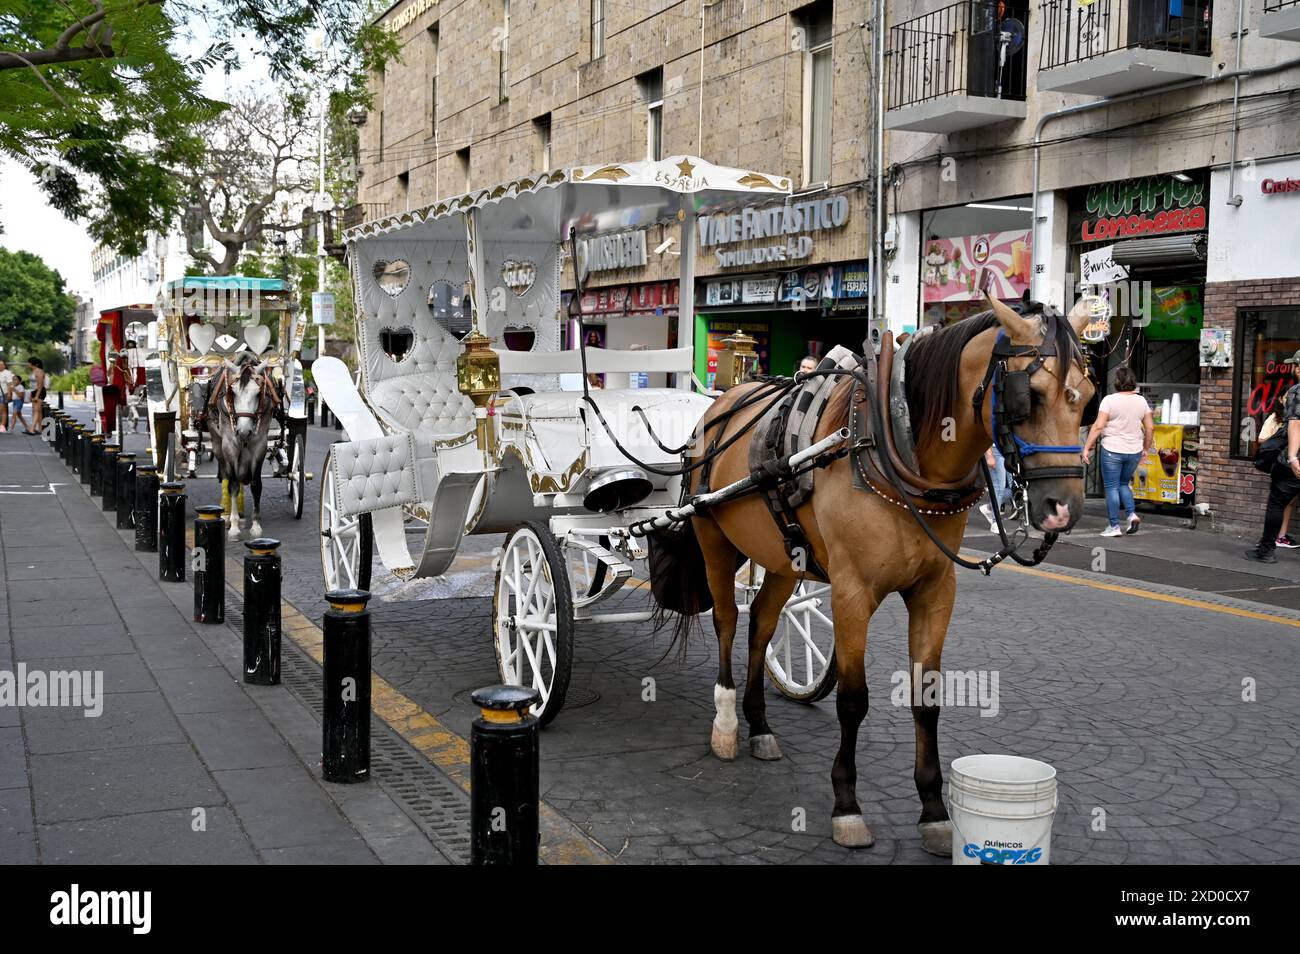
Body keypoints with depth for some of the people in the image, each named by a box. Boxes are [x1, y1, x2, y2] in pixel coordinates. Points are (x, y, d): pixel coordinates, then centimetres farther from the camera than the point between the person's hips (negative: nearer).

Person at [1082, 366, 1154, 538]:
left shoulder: (1110, 400, -11)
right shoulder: (1141, 401, 4)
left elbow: (1098, 426, -15)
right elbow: (1150, 428, 8)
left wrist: (1087, 448, -10)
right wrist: (1146, 449, 20)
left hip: (1112, 450, -5)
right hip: (1134, 451, 5)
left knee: (1111, 487, 3)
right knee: (1124, 483, 22)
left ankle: (1114, 526, 3)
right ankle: (1132, 514, 4)